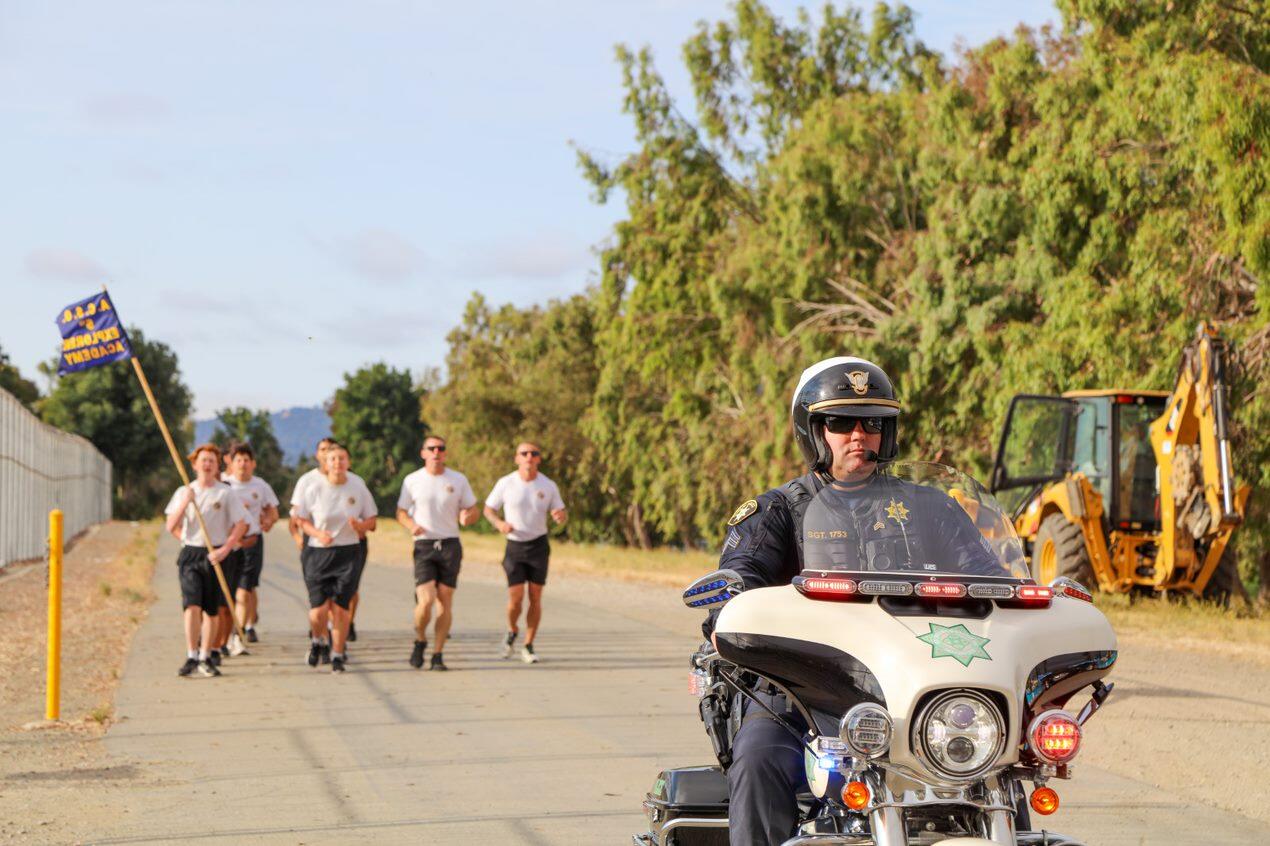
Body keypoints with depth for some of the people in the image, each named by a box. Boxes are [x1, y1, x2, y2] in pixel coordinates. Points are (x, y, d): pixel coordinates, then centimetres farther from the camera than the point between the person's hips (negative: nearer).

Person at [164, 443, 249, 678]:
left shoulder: (225, 493, 0)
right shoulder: (184, 492, 7)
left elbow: (241, 524, -2)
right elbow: (171, 526, 3)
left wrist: (225, 549, -13)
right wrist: (185, 502, -12)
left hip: (215, 555, 0)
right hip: (190, 555, 1)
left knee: (211, 610, 5)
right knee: (192, 606, -14)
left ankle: (205, 658, 15)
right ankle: (191, 657, -13)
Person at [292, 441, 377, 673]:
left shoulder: (359, 488, 1)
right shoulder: (313, 489, -3)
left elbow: (371, 521, 10)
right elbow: (301, 520, 4)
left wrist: (361, 525, -13)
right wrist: (317, 533, -14)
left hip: (348, 553, 1)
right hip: (319, 553, -1)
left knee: (340, 607, -5)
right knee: (319, 609, -8)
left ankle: (337, 654, 11)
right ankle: (318, 641, 25)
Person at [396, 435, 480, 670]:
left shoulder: (458, 480, 5)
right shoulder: (412, 481, 3)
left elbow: (474, 510, 10)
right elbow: (401, 512, 9)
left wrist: (467, 517, -14)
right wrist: (412, 525, -12)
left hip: (450, 545, 1)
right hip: (424, 545, -1)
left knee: (445, 602, 0)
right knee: (426, 601, -14)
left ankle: (438, 655, 7)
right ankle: (420, 640, 13)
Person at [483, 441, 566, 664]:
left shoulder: (548, 486, -3)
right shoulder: (505, 484, -6)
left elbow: (561, 516, 4)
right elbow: (488, 509, 4)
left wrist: (560, 516, -21)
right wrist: (499, 524, -17)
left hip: (539, 545, 1)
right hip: (515, 545, -1)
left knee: (535, 597, -1)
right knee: (515, 597, -9)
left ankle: (528, 647, 9)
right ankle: (512, 631, 23)